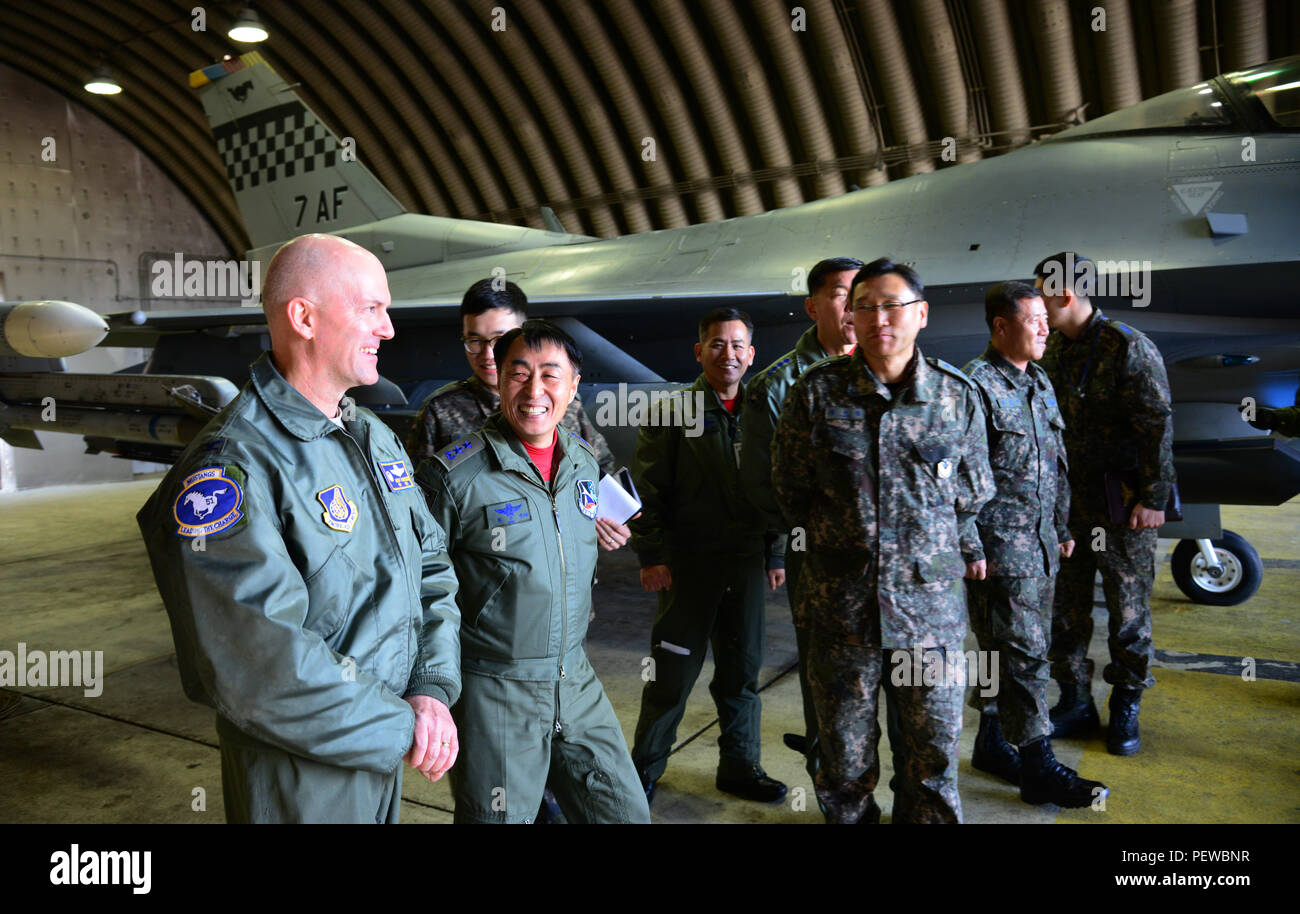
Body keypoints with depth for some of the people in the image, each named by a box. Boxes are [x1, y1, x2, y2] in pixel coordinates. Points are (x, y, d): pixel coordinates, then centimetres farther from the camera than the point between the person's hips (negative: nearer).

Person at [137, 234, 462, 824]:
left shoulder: (376, 437, 4)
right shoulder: (229, 468, -23)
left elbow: (430, 559, 6)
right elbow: (262, 671, -28)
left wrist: (433, 687, -9)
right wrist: (403, 732, -19)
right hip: (305, 782, -7)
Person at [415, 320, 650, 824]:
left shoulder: (583, 460, 5)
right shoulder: (454, 473, -15)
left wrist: (593, 533, 3)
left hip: (576, 682, 6)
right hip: (493, 690, -6)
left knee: (626, 812, 14)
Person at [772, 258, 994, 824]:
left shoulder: (959, 395, 0)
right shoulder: (816, 391, -3)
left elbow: (972, 496, 14)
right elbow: (789, 487, 8)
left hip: (931, 605, 1)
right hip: (841, 602, 0)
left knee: (934, 750, 10)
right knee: (844, 751, 12)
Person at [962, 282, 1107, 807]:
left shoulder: (1039, 382, 15)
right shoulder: (976, 385, -13)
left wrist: (1063, 529, 21)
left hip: (1040, 545, 9)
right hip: (999, 547, -8)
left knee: (1006, 651, 15)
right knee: (1022, 653, -4)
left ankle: (992, 743, 28)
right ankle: (1037, 768, 6)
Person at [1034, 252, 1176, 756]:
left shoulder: (1129, 348, -13)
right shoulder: (1052, 348, 8)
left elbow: (1158, 426, -14)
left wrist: (1154, 498, -16)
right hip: (1066, 499, 7)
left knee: (1128, 609, 6)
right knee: (1065, 606, 10)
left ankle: (1126, 709, 22)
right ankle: (1075, 703, 24)